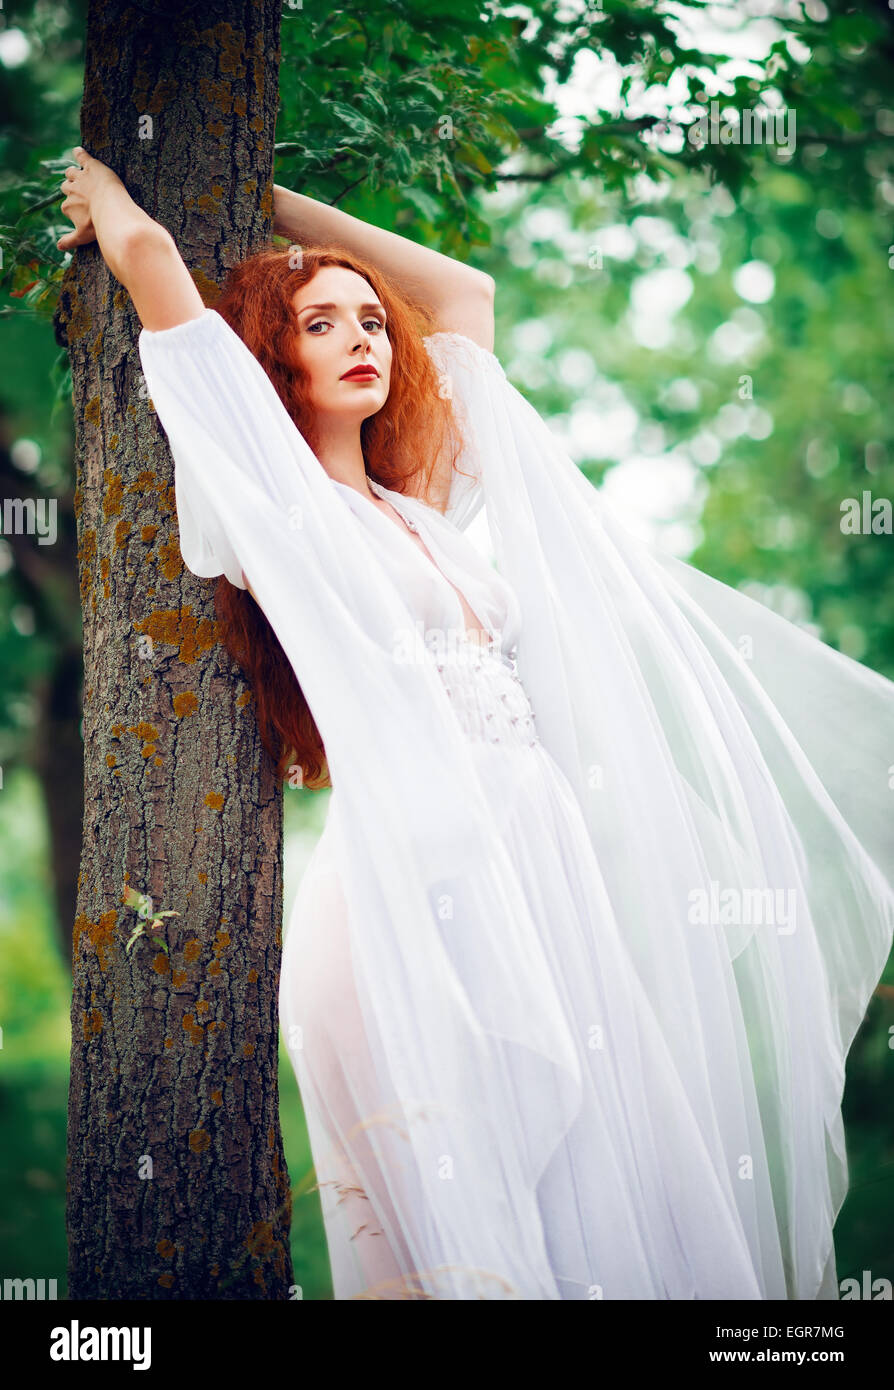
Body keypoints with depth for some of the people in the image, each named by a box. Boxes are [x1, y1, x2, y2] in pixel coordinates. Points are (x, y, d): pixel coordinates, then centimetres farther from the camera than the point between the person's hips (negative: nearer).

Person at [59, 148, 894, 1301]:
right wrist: (103, 188, 18)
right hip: (410, 895, -6)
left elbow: (460, 291, 33)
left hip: (547, 890, 7)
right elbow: (151, 260, -3)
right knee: (465, 1237, -9)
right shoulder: (275, 498, 4)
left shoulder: (420, 507, 21)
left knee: (616, 1225, 2)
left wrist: (269, 201, 35)